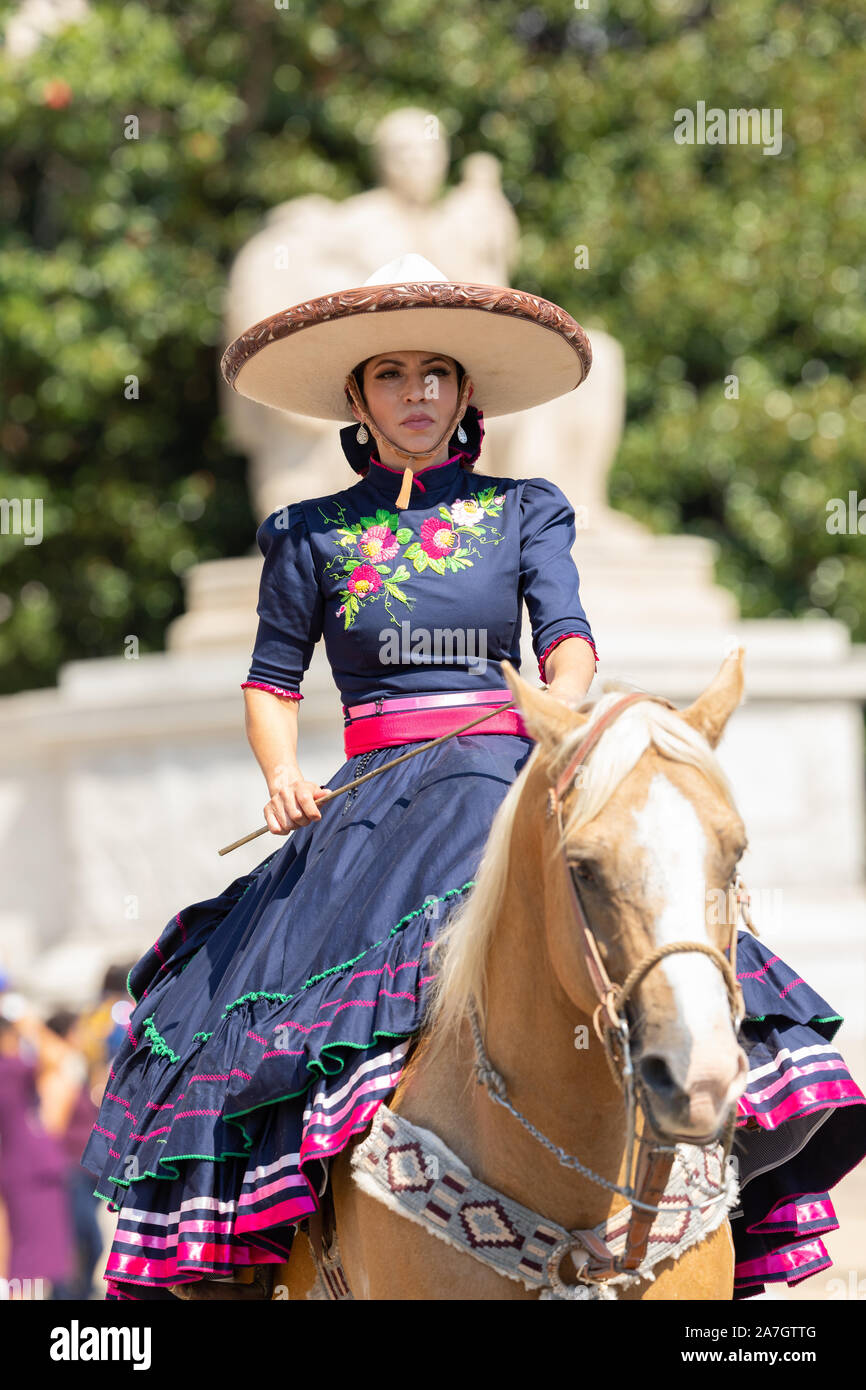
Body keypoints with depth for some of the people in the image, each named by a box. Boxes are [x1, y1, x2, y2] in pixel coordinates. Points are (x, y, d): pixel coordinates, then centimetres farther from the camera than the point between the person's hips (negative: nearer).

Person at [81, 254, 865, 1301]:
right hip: (371, 793, 0)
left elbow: (568, 640, 4)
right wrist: (281, 776, -3)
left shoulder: (524, 511, 14)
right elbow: (272, 678, 17)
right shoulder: (312, 535, 14)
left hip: (506, 772, 0)